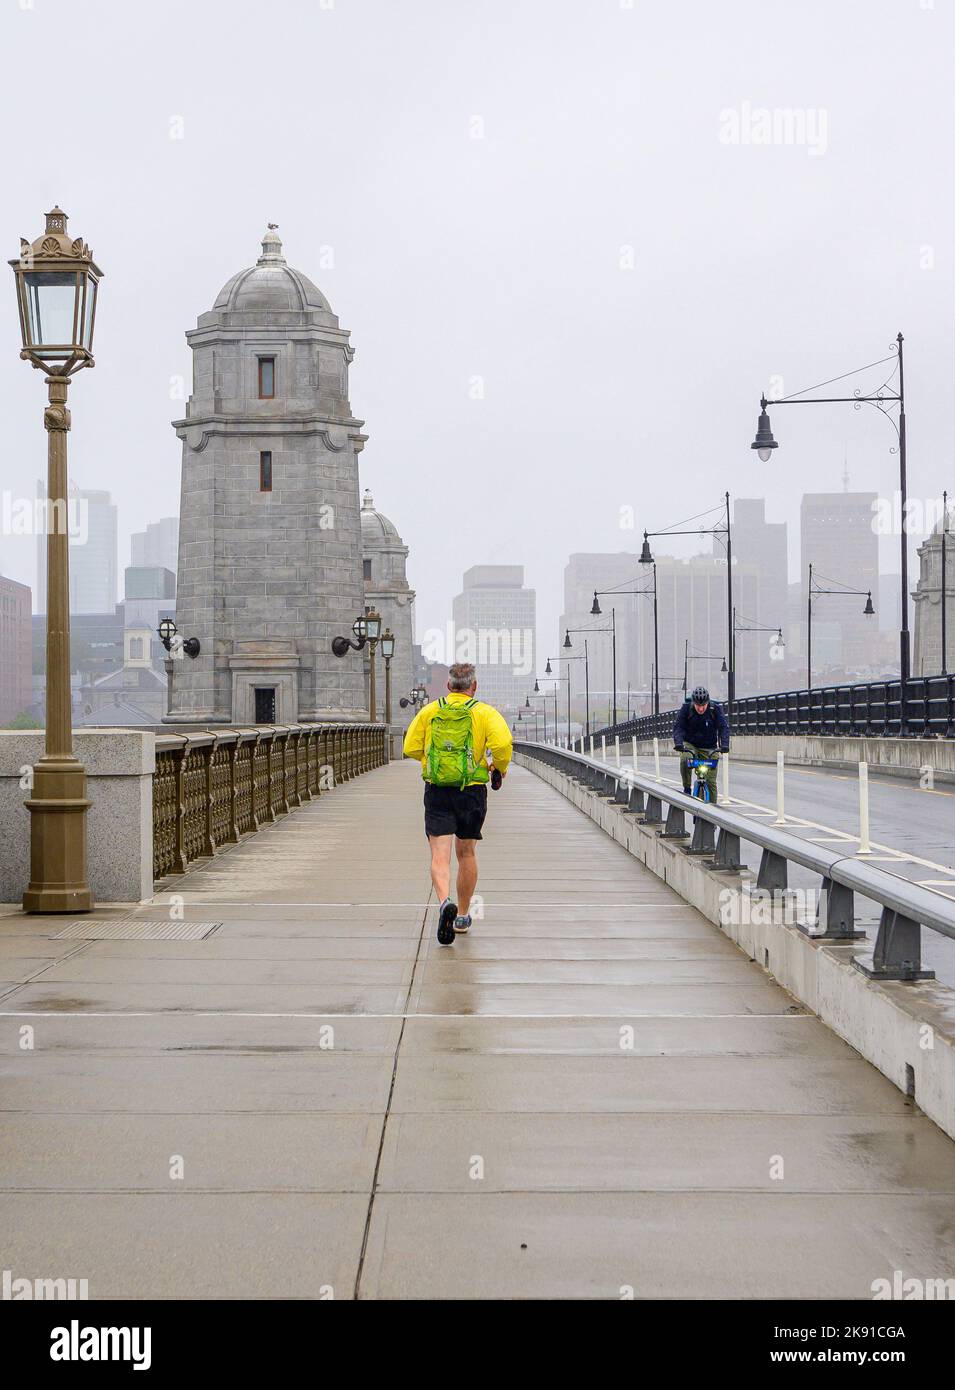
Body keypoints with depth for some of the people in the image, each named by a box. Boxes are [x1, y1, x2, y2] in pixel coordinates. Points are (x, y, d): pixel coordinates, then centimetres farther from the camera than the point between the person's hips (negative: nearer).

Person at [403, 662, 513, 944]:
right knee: (466, 853, 15)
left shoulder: (429, 712, 5)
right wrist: (500, 768, 2)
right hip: (472, 791, 0)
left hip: (437, 792, 0)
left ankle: (445, 902, -31)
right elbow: (502, 743, -17)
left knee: (440, 855, -4)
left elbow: (411, 748, 4)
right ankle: (462, 917, 25)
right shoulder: (484, 713, -1)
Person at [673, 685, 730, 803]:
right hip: (690, 745, 0)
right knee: (685, 760, -34)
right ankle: (687, 789, -15)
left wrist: (724, 745, -37)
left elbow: (724, 728, -20)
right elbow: (678, 727, -19)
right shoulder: (686, 709, -12)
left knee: (711, 782, -6)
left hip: (709, 748, 0)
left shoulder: (715, 709, -12)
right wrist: (678, 743, -37)